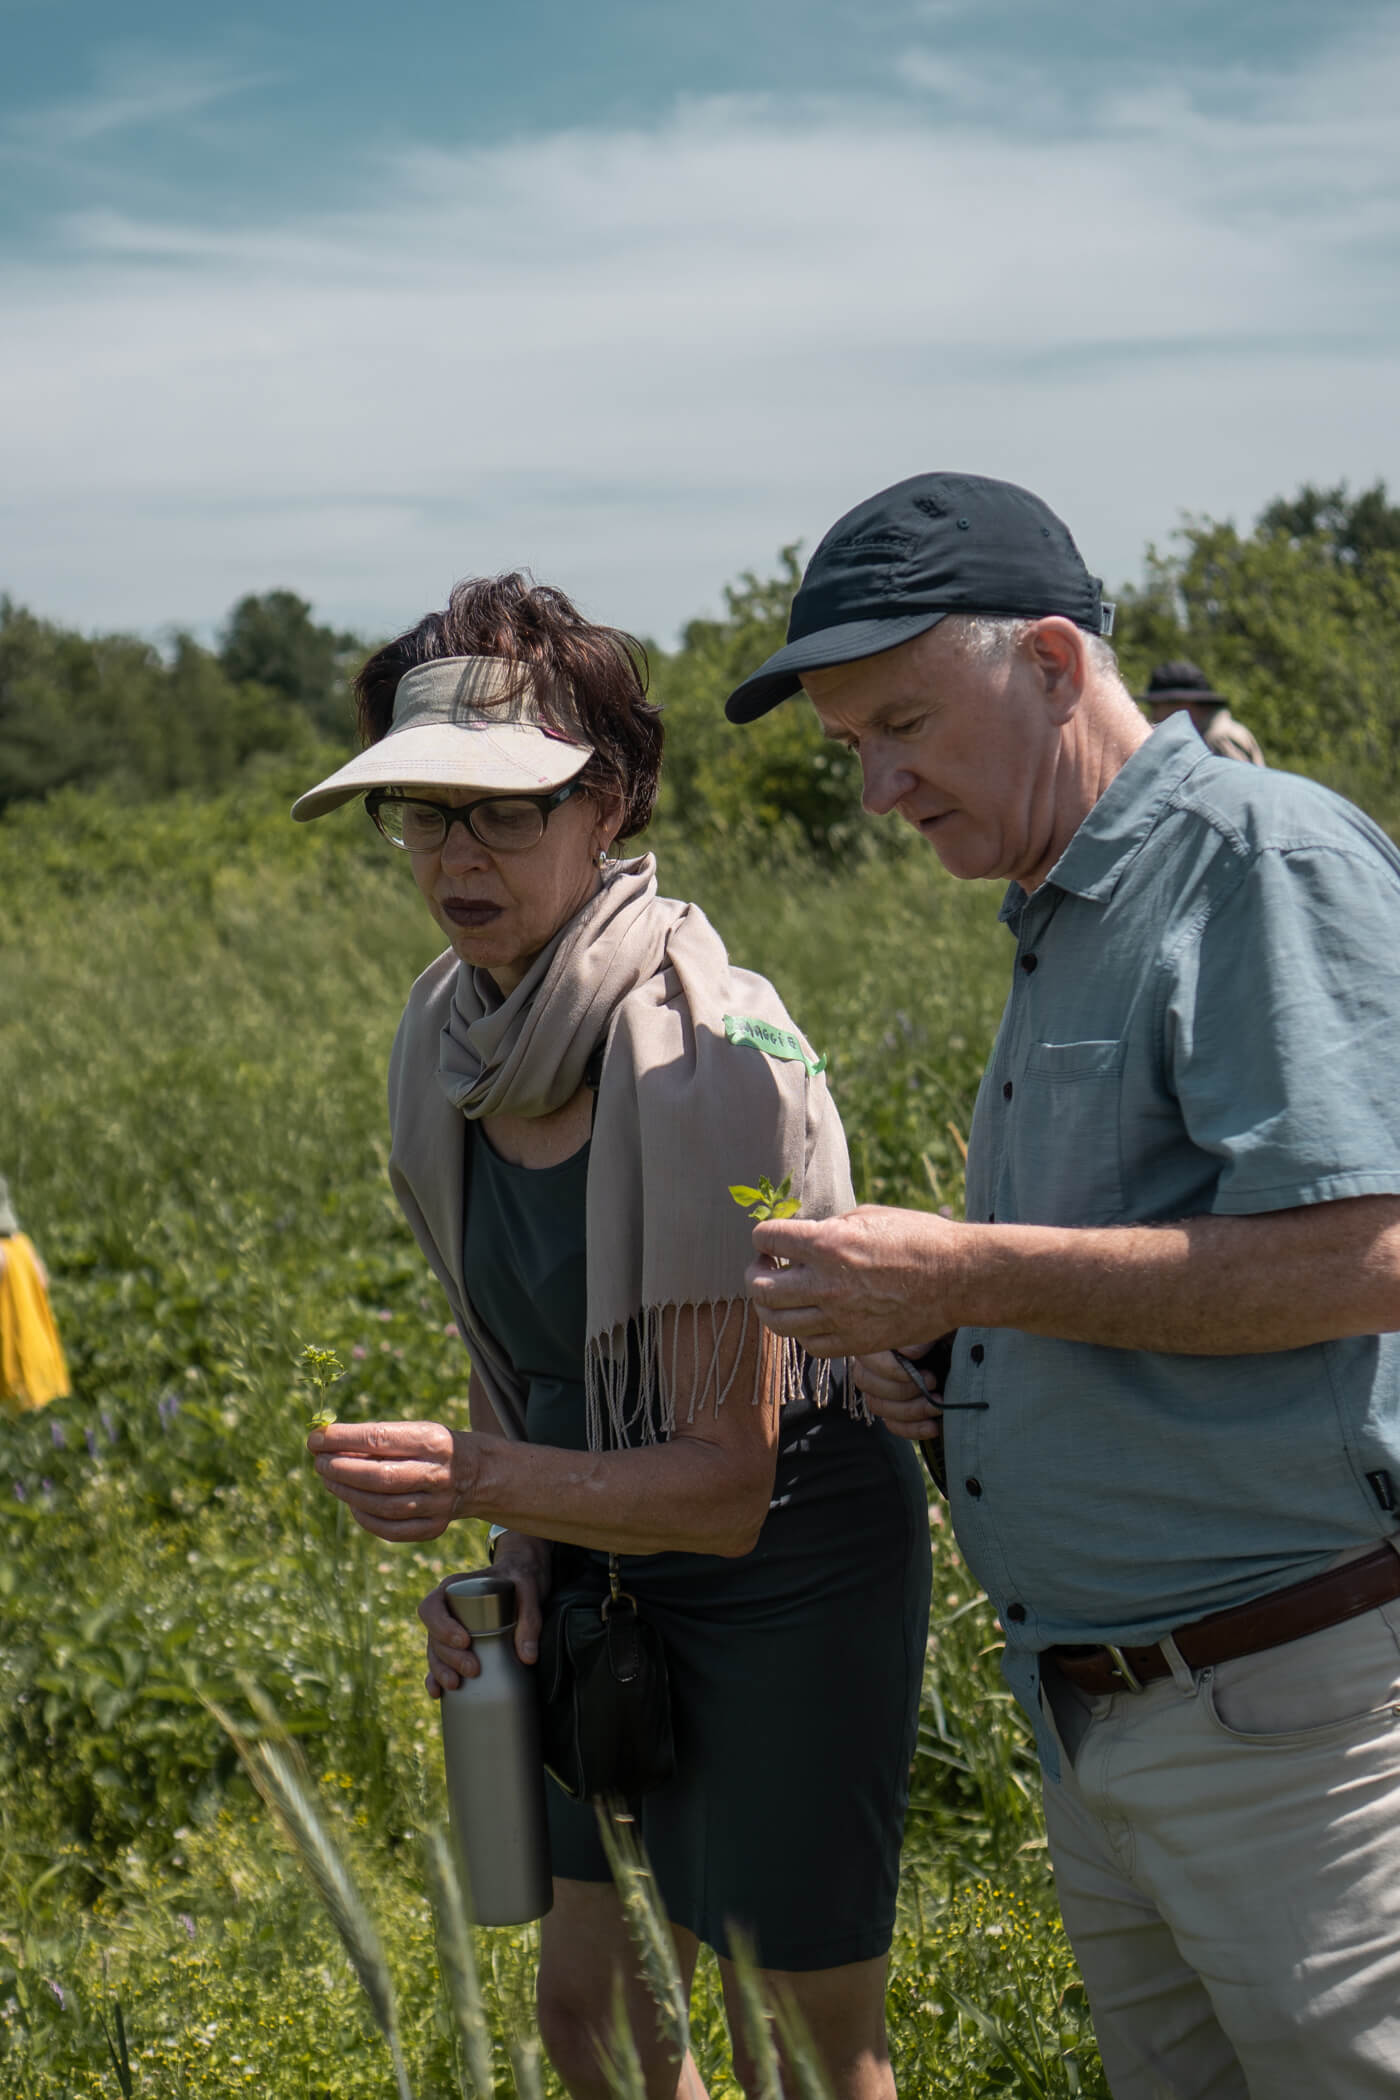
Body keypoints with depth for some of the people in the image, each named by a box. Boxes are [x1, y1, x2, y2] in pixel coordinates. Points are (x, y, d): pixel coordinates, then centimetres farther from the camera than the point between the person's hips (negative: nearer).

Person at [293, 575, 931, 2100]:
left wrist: (484, 1478, -41)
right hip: (608, 1560, 7)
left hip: (790, 1564, -7)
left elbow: (727, 1486, -27)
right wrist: (513, 1556, -4)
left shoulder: (706, 1050, -27)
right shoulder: (449, 1031, -4)